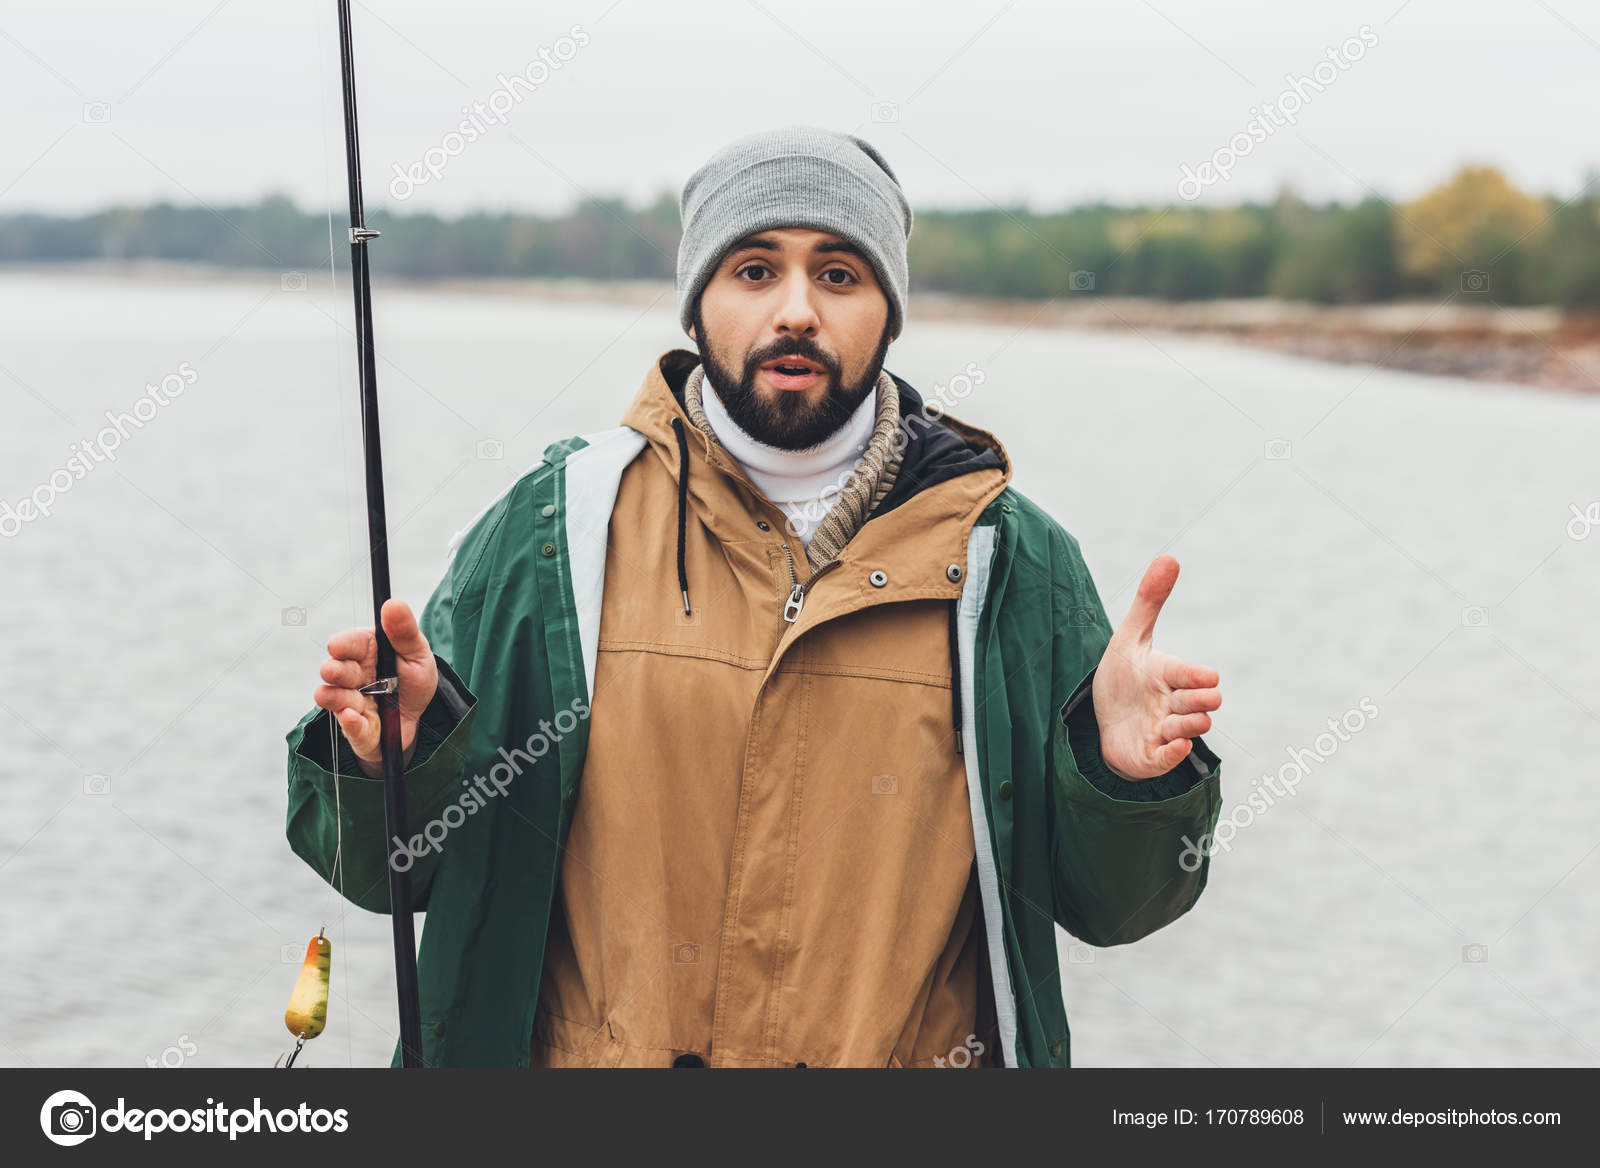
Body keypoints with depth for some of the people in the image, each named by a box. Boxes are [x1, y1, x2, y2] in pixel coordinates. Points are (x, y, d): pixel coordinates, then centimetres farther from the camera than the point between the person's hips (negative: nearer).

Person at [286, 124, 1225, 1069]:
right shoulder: (549, 530, -3)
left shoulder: (1015, 563, -2)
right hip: (596, 1048, 0)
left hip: (915, 1053, 0)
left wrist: (1122, 778, -19)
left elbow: (1099, 901, 0)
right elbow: (405, 862, -1)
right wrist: (399, 755, -21)